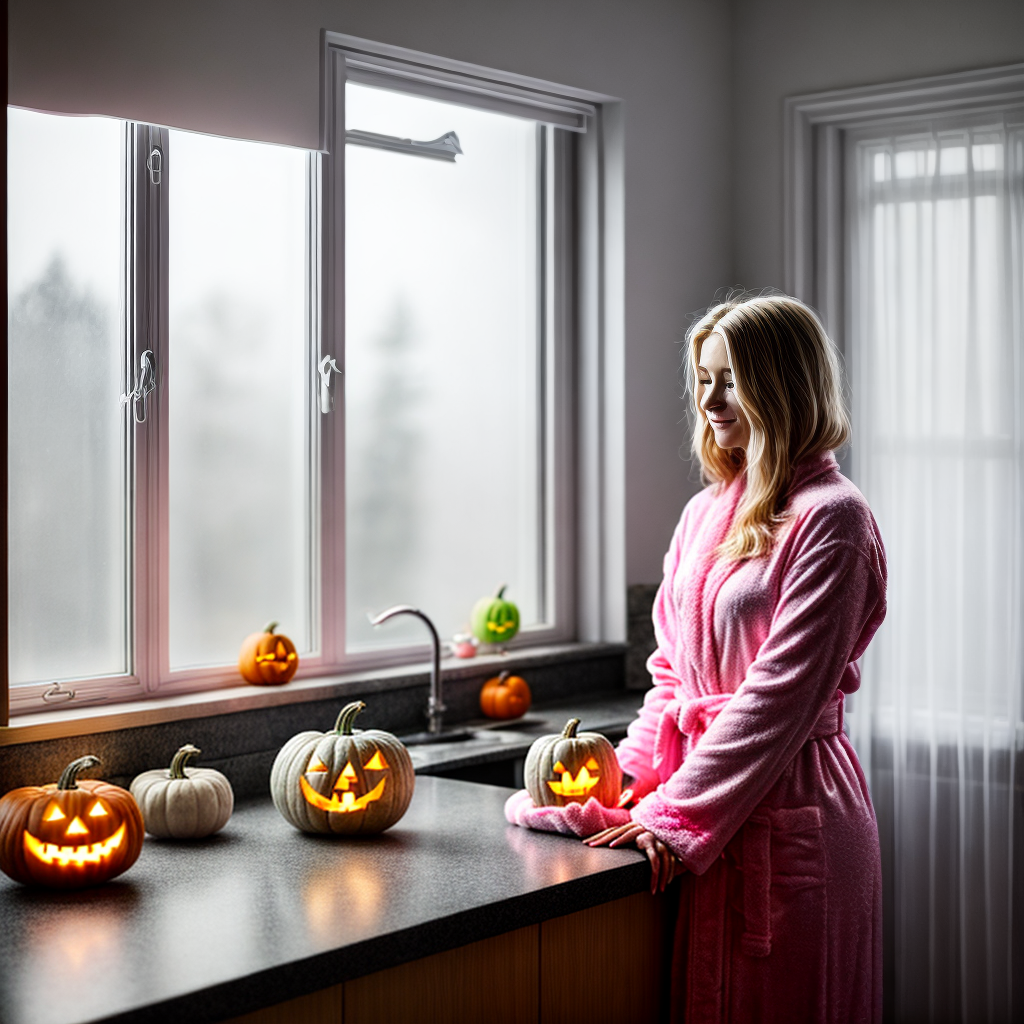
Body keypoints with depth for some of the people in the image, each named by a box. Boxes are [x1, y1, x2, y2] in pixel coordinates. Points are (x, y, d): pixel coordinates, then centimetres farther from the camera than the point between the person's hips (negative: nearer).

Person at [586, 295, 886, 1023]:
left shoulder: (829, 518, -11)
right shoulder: (707, 512, 12)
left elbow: (782, 694, -16)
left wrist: (678, 814, -17)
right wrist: (636, 782, 4)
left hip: (787, 811, -7)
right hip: (708, 819, 7)